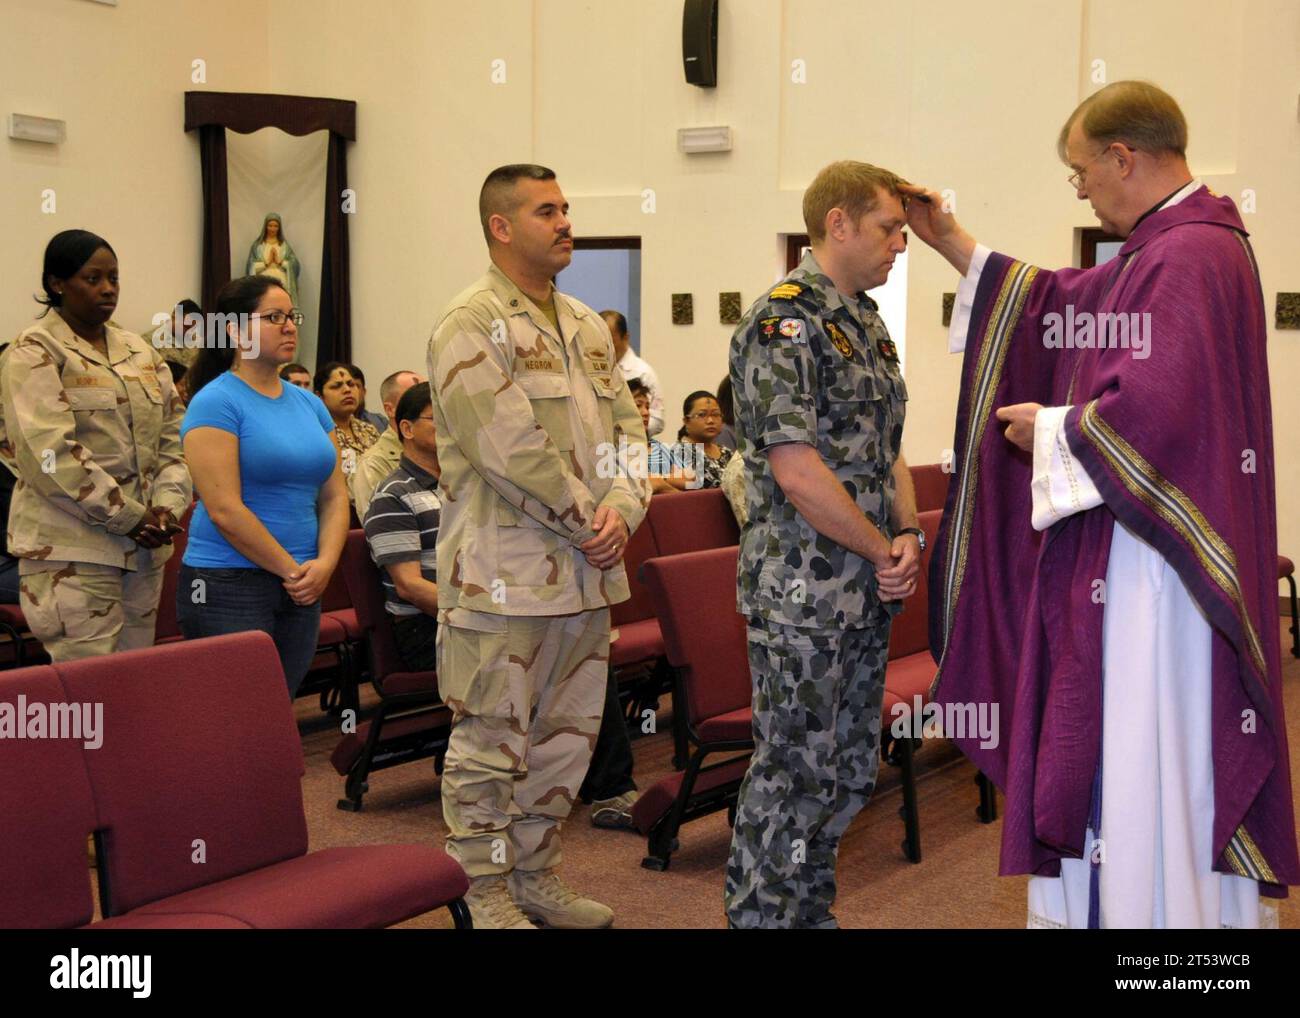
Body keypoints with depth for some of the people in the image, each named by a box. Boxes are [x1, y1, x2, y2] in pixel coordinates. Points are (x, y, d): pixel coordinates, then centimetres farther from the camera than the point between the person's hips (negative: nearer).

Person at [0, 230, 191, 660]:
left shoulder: (140, 351, 16)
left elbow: (173, 438, 15)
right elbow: (50, 454, -15)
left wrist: (168, 504, -3)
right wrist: (130, 516, -14)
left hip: (144, 546, 7)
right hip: (72, 548, -6)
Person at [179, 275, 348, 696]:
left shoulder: (309, 404, 13)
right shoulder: (216, 402, -8)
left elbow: (335, 495, 12)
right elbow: (224, 509, -15)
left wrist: (325, 563, -6)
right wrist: (292, 570, -11)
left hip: (301, 592, 6)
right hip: (228, 586, -6)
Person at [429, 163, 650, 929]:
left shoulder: (587, 326, 15)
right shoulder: (470, 326, -10)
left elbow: (627, 425, 14)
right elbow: (508, 447, -18)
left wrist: (622, 509, -4)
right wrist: (589, 522, -13)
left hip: (586, 574, 8)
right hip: (506, 572, -8)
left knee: (567, 735, 15)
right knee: (493, 740, 1)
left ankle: (537, 875, 28)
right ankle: (488, 894, 14)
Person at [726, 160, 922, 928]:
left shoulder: (867, 323, 15)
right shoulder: (784, 320, -14)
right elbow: (796, 469, -21)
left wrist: (908, 533, 0)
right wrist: (884, 551, -12)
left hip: (867, 592, 9)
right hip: (803, 594, -9)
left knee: (851, 770, 15)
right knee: (795, 773, 0)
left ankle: (813, 912, 29)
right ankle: (761, 914, 14)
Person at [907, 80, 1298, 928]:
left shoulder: (1190, 256, -19)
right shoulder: (1168, 248, 14)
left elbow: (1149, 410, -28)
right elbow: (1059, 302, 26)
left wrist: (1050, 429, -10)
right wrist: (948, 241, 25)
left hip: (1154, 569, -10)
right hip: (1126, 558, 10)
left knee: (1147, 769, 0)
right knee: (1117, 761, 17)